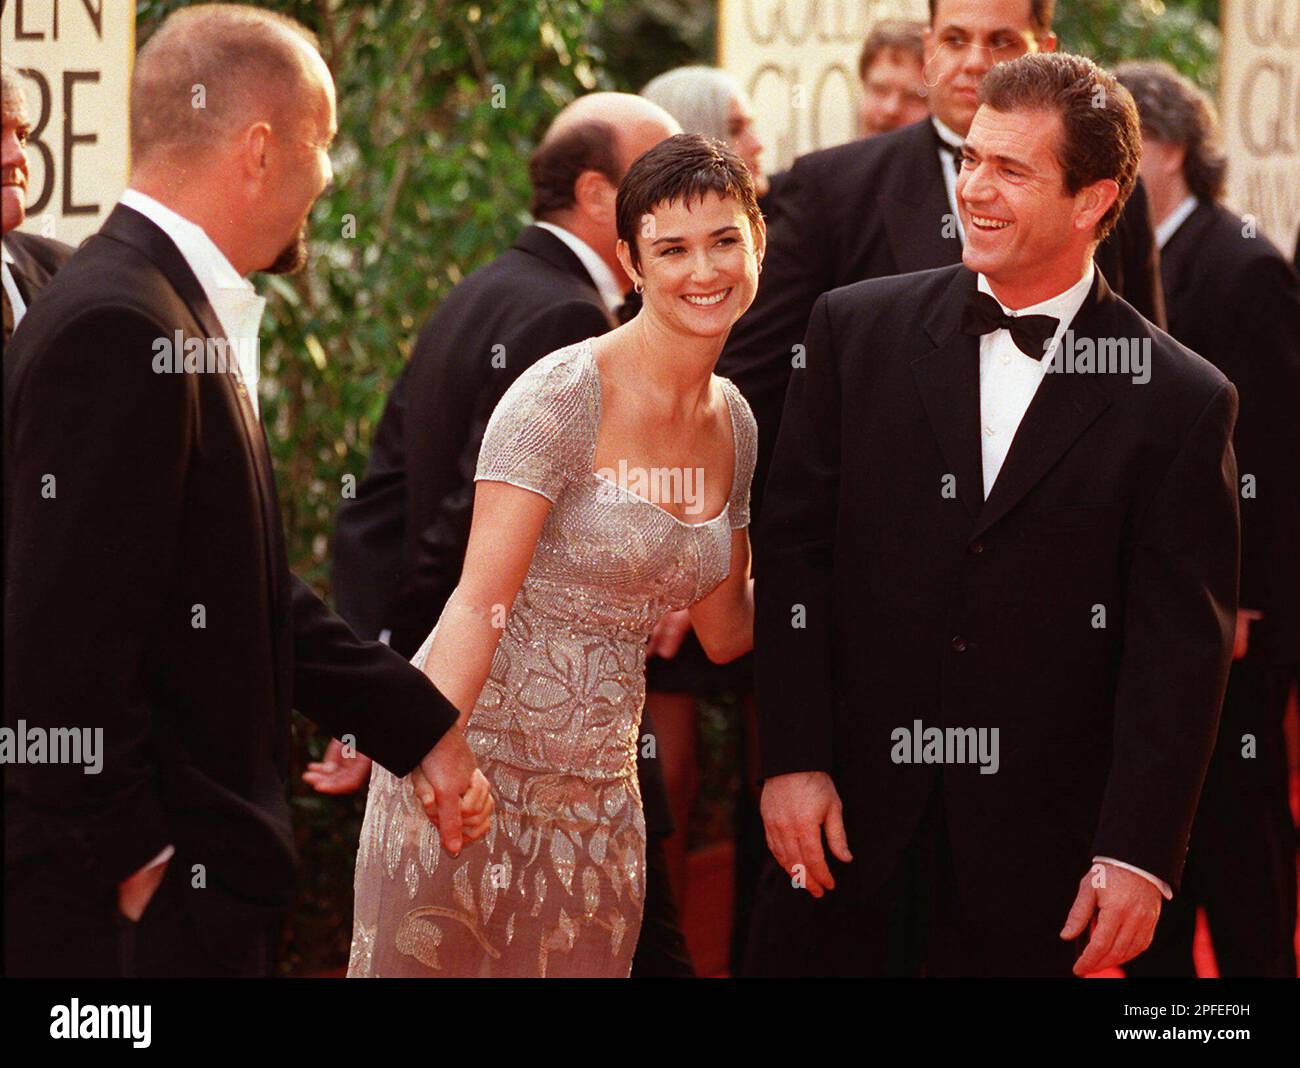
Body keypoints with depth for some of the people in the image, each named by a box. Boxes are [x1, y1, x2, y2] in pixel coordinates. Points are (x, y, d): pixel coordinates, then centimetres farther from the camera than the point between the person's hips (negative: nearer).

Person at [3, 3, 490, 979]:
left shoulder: (177, 307, 11)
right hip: (135, 899, -10)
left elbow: (254, 599, 16)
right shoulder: (118, 331, -20)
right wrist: (141, 866, -18)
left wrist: (424, 730, 16)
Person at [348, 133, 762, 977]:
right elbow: (480, 602, -20)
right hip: (480, 760, -6)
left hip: (598, 788, 6)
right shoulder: (565, 395, -13)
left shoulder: (733, 423, 8)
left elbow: (726, 631, 15)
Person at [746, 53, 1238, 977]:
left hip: (1033, 854, -2)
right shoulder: (858, 329, 3)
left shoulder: (1180, 402, -4)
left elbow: (1180, 650, -5)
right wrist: (792, 761, -4)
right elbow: (796, 553, 3)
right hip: (850, 815, 2)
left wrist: (1138, 855, -10)